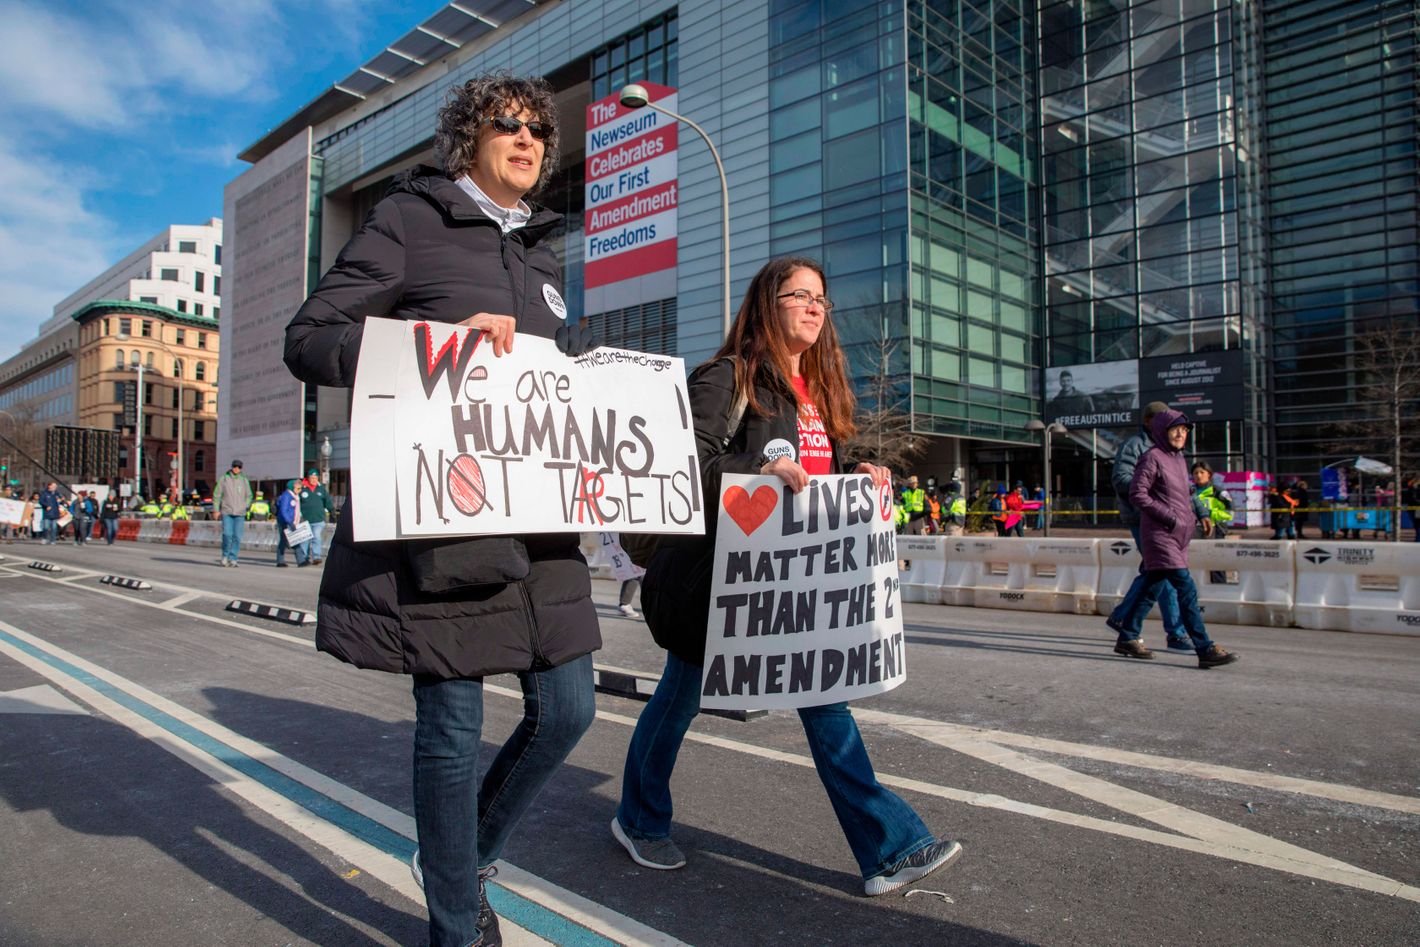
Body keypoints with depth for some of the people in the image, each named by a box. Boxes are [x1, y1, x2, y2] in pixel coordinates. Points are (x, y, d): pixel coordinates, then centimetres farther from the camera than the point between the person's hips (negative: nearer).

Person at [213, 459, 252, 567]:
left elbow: (249, 496, 16)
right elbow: (216, 494, 4)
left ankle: (233, 559, 4)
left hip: (240, 514, 2)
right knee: (227, 534, -12)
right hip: (226, 512, -2)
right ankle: (225, 555, 10)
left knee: (237, 537, -2)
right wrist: (216, 510, -1)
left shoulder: (244, 480, 8)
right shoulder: (223, 479, 2)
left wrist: (246, 508, 4)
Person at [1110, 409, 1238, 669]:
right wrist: (1169, 517, -17)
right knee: (1187, 590, -12)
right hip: (1160, 535, -9)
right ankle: (1205, 649, -10)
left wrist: (1197, 515, 12)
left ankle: (1127, 638, 22)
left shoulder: (1179, 459, 17)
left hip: (1178, 537, 9)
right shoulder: (1152, 457, -9)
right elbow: (1137, 493, -15)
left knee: (1153, 588, 13)